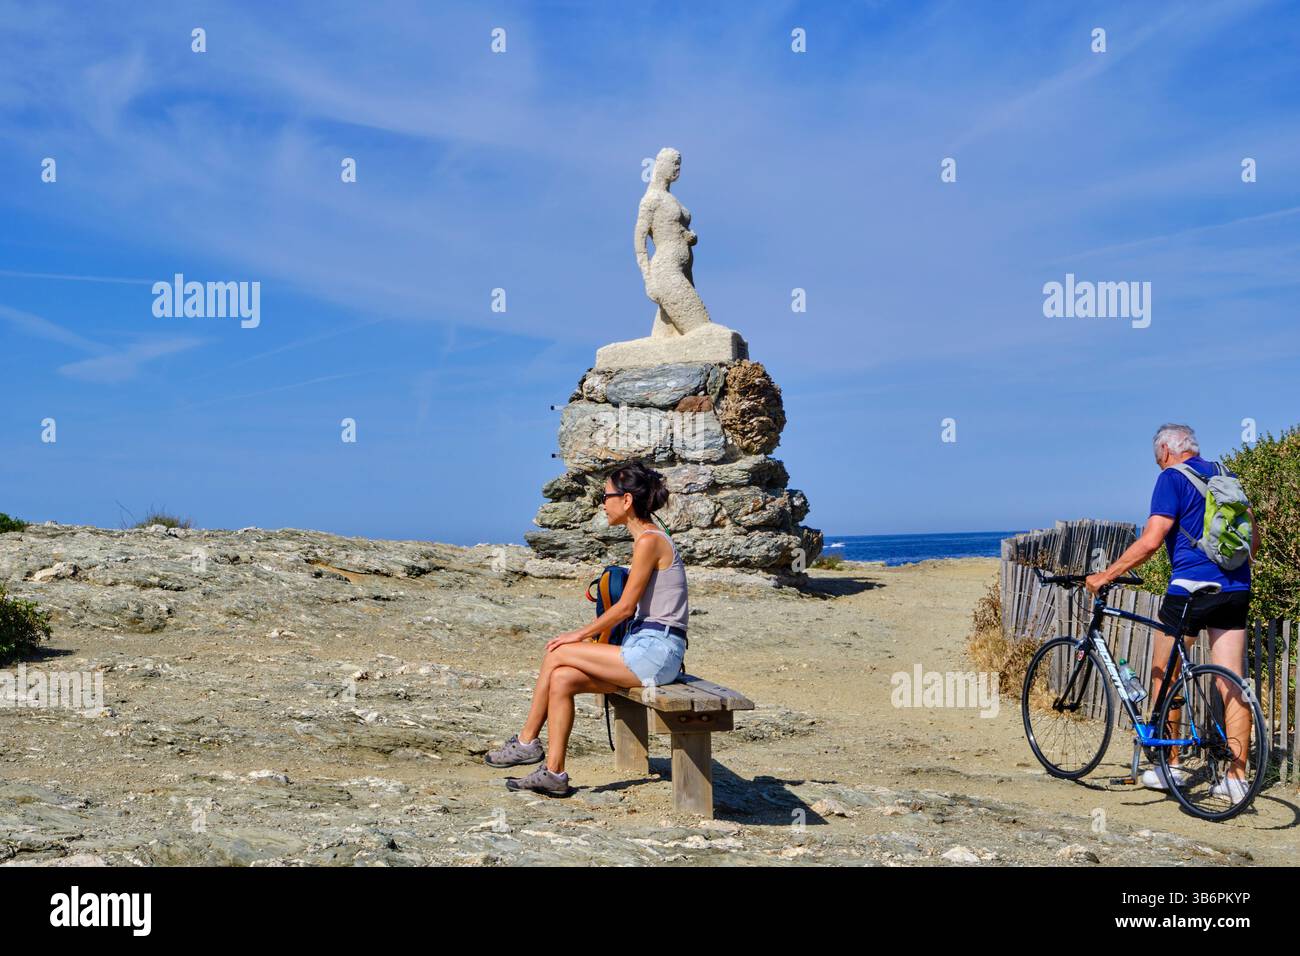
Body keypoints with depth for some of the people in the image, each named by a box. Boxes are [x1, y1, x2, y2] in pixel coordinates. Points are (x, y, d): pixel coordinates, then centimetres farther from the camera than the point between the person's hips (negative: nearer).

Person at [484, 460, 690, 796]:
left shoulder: (649, 541, -13)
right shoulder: (648, 539, 17)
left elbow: (625, 607, -14)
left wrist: (581, 634, -6)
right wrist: (588, 635, 12)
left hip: (655, 654, -9)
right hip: (647, 650, 9)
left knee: (557, 655, -8)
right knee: (561, 680, -3)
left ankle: (526, 741, 6)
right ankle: (553, 773, -2)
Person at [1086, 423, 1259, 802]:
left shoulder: (1172, 478, -6)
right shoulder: (1226, 476, 15)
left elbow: (1150, 541, -15)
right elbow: (1253, 536, 18)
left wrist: (1105, 575, -8)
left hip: (1191, 587, -6)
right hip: (1236, 590, 6)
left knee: (1162, 675, 10)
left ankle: (1169, 766, 13)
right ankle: (1237, 776, 4)